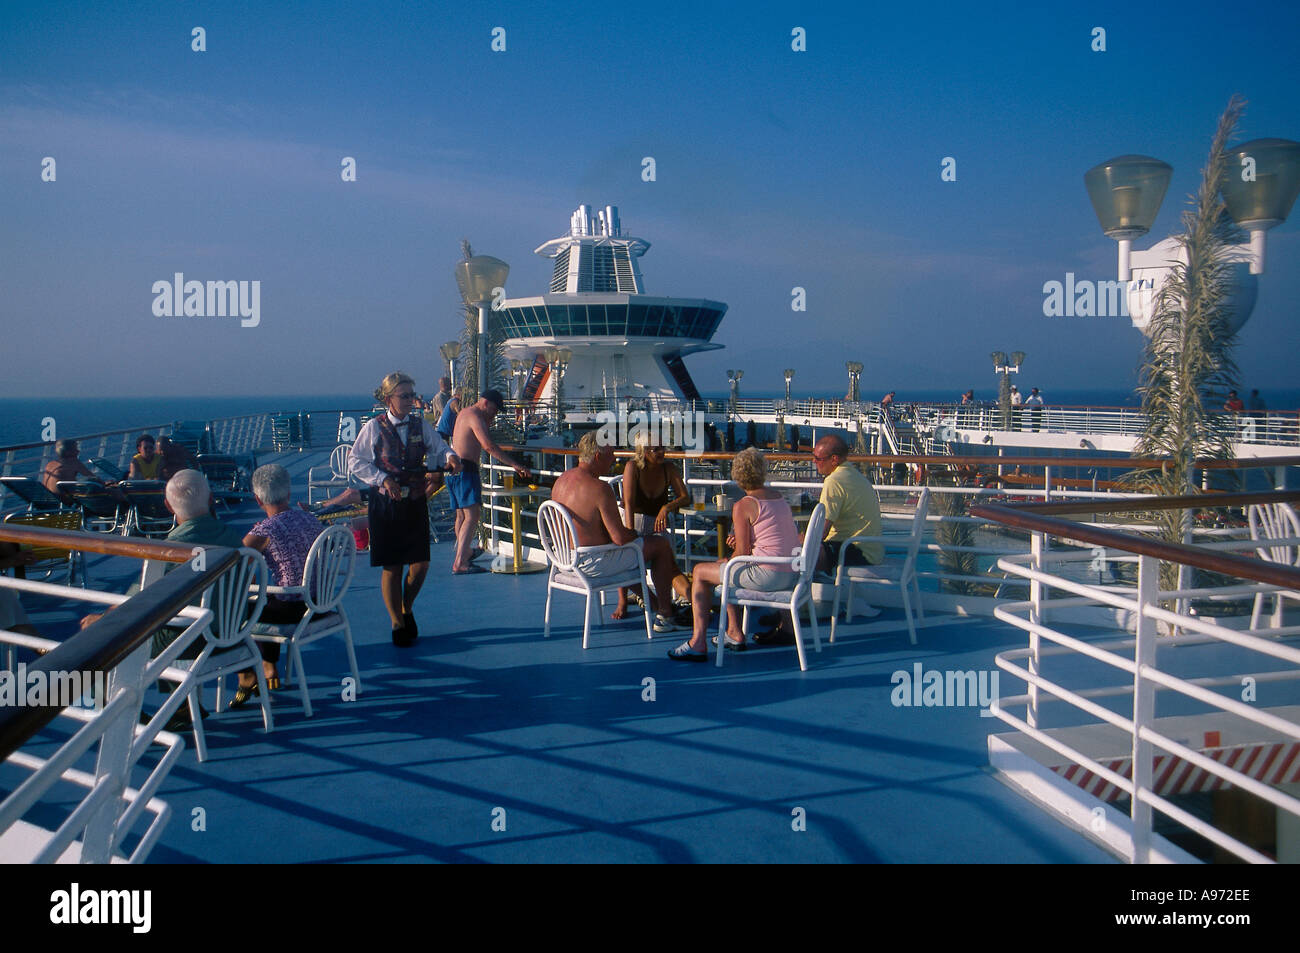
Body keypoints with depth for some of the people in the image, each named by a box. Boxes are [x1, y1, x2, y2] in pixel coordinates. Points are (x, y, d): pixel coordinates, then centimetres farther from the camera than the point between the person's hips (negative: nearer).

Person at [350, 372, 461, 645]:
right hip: (386, 504, -3)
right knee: (392, 567, 3)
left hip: (416, 503, 3)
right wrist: (383, 479, -14)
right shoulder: (373, 428, -3)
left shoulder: (421, 425, 5)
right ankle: (398, 625, 19)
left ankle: (407, 609, 31)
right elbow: (356, 463, -2)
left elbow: (439, 448, -1)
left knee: (421, 564, 2)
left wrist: (450, 457, -24)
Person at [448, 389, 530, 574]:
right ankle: (460, 563, -23)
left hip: (455, 468, 11)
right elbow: (489, 446, -24)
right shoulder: (474, 416, -12)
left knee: (462, 515, 15)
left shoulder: (465, 413, 19)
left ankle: (462, 558, 21)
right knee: (471, 516, -15)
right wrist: (515, 465, -26)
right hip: (465, 469, -11)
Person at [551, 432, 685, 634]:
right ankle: (664, 616, 12)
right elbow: (620, 538, -23)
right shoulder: (599, 488, -24)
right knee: (661, 545, 5)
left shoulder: (562, 478, 3)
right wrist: (634, 535, 0)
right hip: (594, 564, -9)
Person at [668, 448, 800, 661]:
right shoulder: (779, 497, 13)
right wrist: (739, 540, 14)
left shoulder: (743, 506, -11)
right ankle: (734, 633, 31)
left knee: (700, 572, 7)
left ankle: (698, 643, 5)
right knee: (721, 565, 29)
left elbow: (742, 553, -12)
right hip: (791, 576, 9)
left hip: (767, 575, -9)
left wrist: (729, 560, 9)